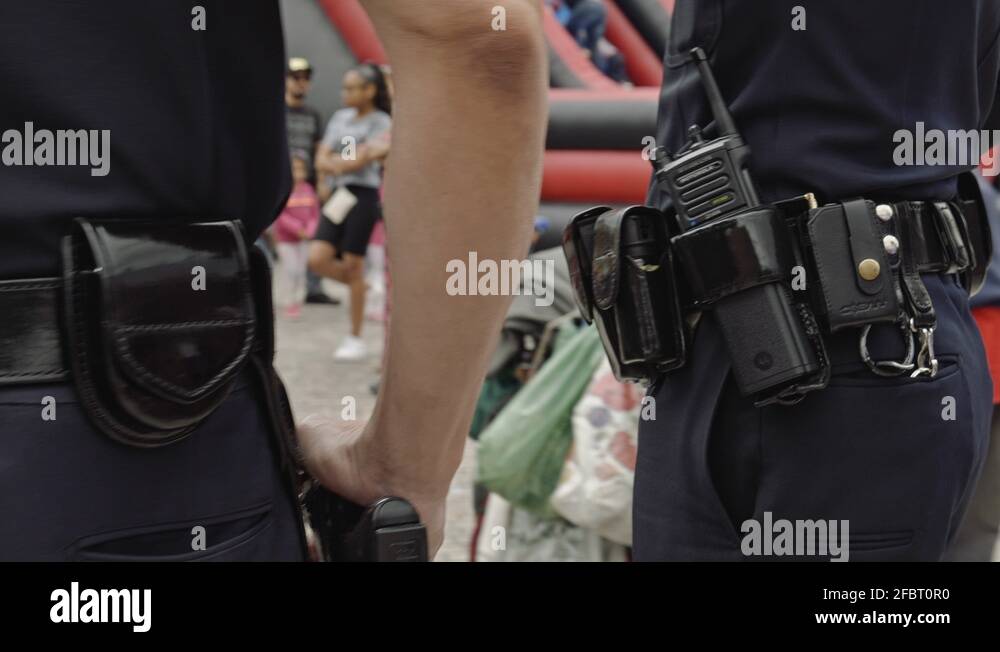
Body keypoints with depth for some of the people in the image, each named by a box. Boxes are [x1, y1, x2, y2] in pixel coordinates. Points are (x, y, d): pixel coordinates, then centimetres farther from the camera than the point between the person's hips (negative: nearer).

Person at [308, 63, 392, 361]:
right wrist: (346, 163, -9)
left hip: (363, 196, -6)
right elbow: (321, 161, 8)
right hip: (337, 195, 6)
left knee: (352, 266, -1)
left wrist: (336, 162, -1)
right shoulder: (340, 118, 13)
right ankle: (361, 288, 22)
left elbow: (358, 161, -14)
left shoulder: (382, 123, -4)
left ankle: (355, 339, 9)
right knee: (317, 259, -6)